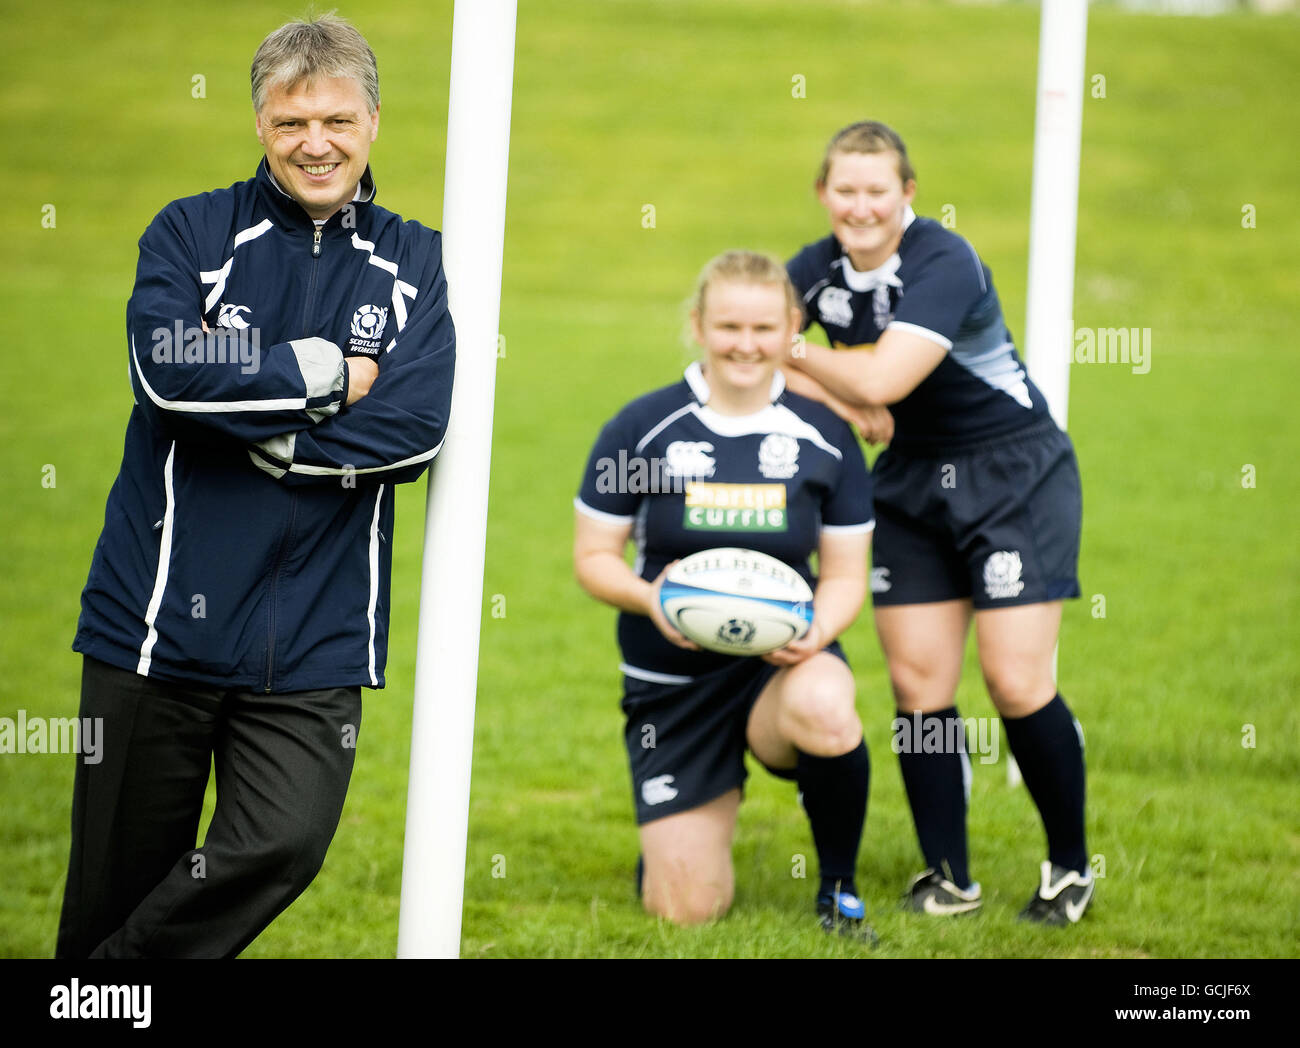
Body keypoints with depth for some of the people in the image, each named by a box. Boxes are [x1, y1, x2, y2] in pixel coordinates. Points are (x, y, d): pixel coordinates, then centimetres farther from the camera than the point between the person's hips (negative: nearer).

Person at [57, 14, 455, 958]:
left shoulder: (413, 262, 9)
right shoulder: (192, 232, 5)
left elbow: (416, 424, -6)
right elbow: (166, 367, -14)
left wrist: (249, 425, -10)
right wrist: (324, 373, -8)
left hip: (313, 640, 1)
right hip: (161, 619, -1)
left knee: (285, 845, -15)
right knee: (121, 878, 3)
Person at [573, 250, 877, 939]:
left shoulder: (824, 435, -2)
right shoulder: (642, 428, -6)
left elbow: (846, 572, 3)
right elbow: (592, 556, 0)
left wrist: (817, 629, -19)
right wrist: (649, 597, -21)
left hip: (780, 659, 0)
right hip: (673, 682, 0)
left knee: (823, 708, -39)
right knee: (689, 910, -7)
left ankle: (838, 888, -12)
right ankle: (673, 835, 34)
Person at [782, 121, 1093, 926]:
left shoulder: (945, 265, -22)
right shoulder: (818, 269, -1)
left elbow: (882, 379, -30)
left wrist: (798, 354, -13)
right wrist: (841, 403, -16)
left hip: (1015, 473, -6)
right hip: (911, 478, 6)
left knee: (1018, 684, -10)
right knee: (918, 684, 0)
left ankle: (1071, 866, 8)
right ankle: (949, 877, 10)